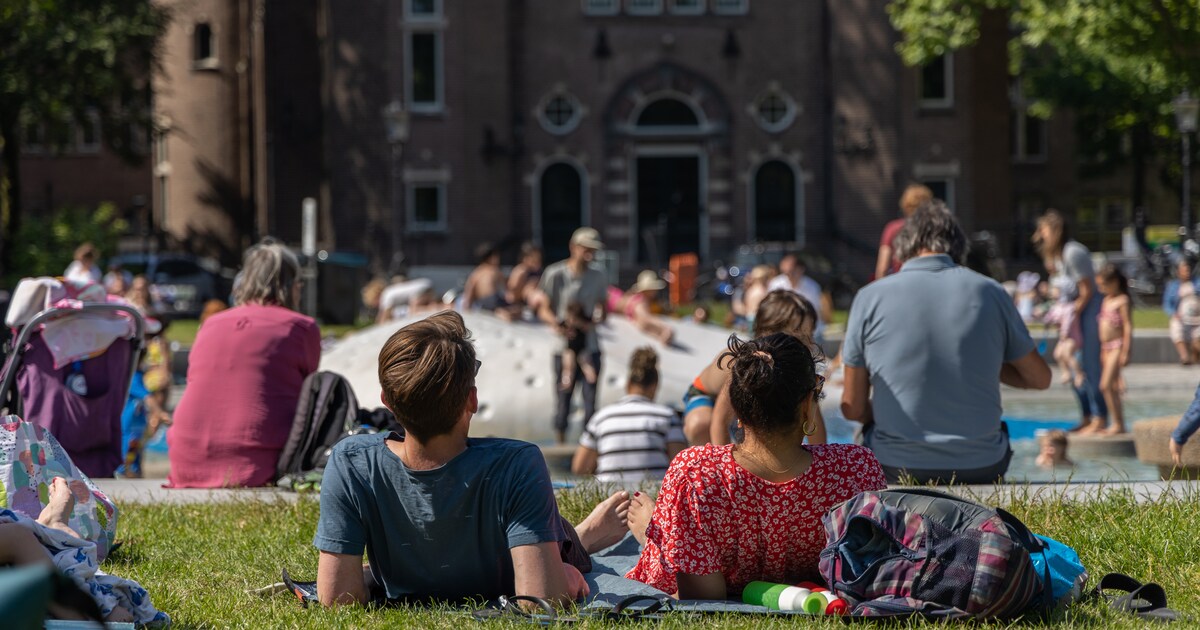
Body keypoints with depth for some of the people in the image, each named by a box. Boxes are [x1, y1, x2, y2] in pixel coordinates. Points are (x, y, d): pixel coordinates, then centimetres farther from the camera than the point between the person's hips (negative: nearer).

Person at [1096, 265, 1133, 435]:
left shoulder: (1122, 301, -11)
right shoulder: (1106, 300, 15)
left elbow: (1128, 327, -15)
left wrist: (1125, 352, -19)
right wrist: (1102, 350, 20)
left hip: (1118, 345, -9)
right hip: (1106, 346, 9)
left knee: (1106, 385, -15)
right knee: (1112, 388, 10)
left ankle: (1118, 425, -11)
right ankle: (1119, 424, 15)